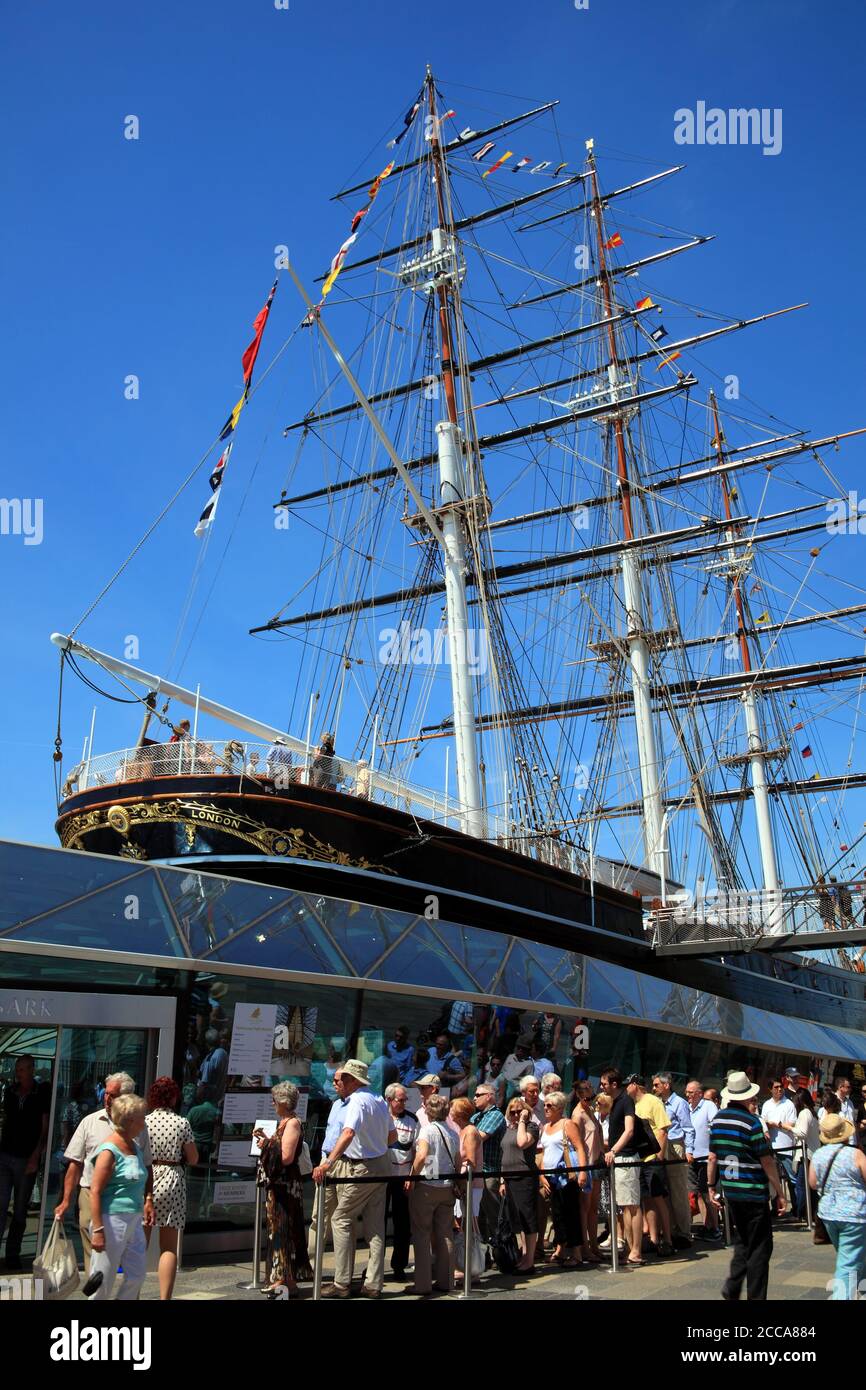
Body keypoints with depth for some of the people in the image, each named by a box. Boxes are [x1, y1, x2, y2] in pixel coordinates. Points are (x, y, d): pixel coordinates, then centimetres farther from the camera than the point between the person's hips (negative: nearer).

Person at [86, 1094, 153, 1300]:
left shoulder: (134, 1146, 11)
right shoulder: (109, 1151, -15)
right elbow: (95, 1192, -18)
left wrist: (146, 1204, 24)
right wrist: (97, 1230, -21)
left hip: (134, 1220, 9)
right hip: (112, 1219, -8)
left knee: (136, 1276, 10)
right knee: (103, 1281, 2)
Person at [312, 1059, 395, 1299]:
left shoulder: (357, 1101, -18)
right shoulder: (380, 1101, 8)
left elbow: (348, 1134, -34)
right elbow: (392, 1136, 17)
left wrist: (327, 1162, -41)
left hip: (362, 1170, -8)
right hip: (382, 1166, 8)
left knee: (341, 1220, 2)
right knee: (375, 1226, 10)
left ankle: (342, 1284, 2)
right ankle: (373, 1284, 13)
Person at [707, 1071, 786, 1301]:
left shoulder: (717, 1119, 3)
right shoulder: (751, 1122, -16)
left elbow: (713, 1157, 8)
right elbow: (766, 1161, -13)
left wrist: (711, 1186, 17)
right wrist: (779, 1193, -5)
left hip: (730, 1191, 6)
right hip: (753, 1193, -6)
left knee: (742, 1243, 20)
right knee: (760, 1247, 5)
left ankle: (732, 1287, 13)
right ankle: (755, 1296, 6)